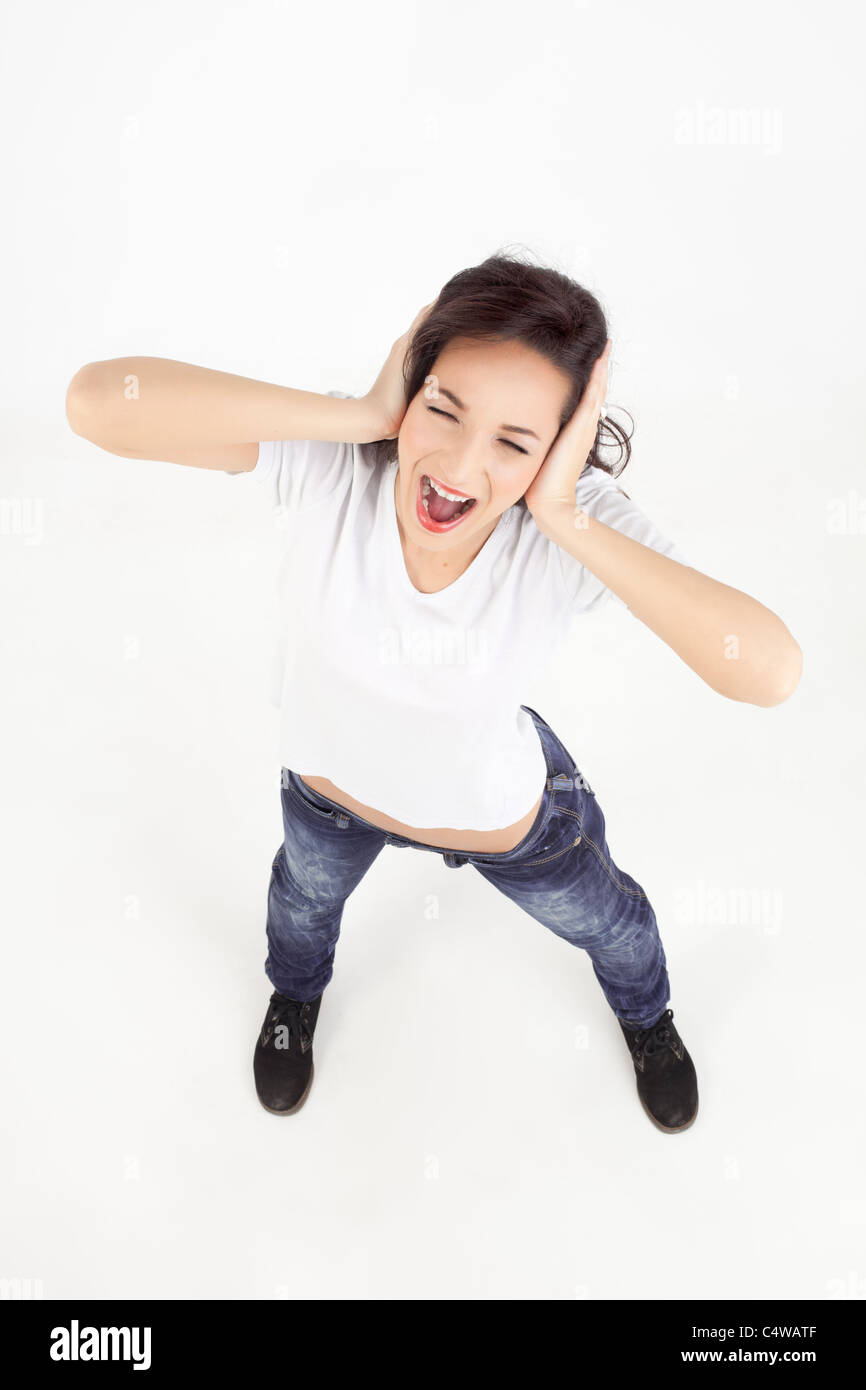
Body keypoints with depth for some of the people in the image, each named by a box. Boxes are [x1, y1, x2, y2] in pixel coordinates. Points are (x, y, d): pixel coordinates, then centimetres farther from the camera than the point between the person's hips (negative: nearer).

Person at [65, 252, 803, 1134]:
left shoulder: (581, 520, -37)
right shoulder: (327, 459, -36)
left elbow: (771, 671, -48)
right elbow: (96, 401, -47)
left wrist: (567, 521, -49)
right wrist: (362, 413, -47)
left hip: (502, 811, 0)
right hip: (331, 780, 1)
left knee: (602, 918, 30)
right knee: (305, 893, 35)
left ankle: (645, 1013, 71)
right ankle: (295, 995, 76)